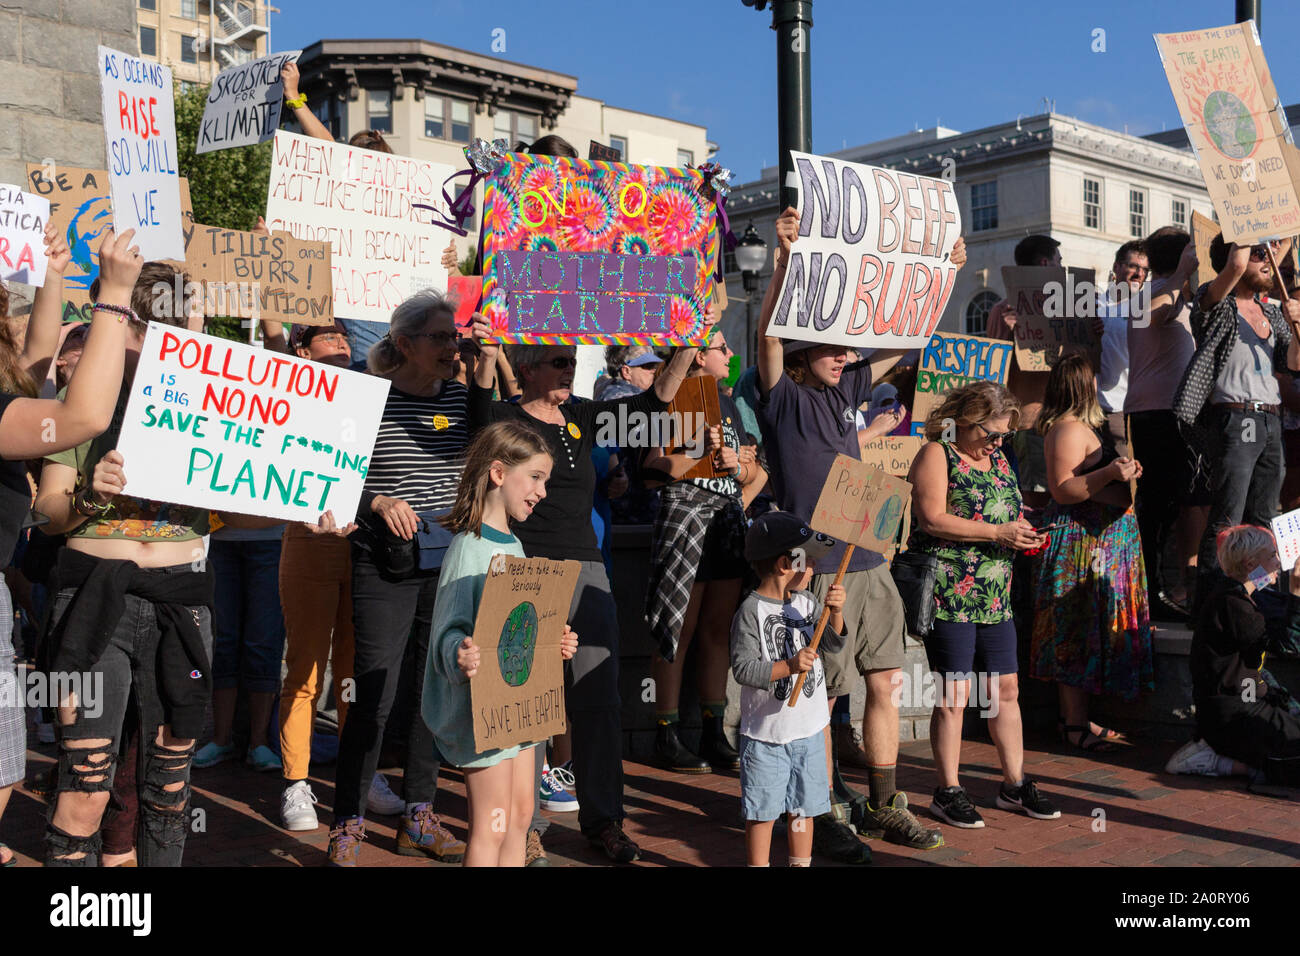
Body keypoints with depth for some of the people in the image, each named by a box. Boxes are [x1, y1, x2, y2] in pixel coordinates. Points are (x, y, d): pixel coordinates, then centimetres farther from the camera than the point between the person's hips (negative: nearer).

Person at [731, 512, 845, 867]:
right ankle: (758, 865, 17)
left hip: (809, 730, 6)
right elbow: (742, 668, -18)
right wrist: (788, 667, -27)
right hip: (765, 734, -6)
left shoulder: (808, 602, 6)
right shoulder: (751, 611, -14)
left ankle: (802, 863, 31)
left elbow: (830, 643, 1)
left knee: (803, 807, 17)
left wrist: (835, 612, -16)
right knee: (762, 811, 4)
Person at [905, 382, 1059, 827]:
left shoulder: (998, 460, 17)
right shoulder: (936, 455, -6)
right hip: (948, 593, -7)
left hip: (995, 595, 7)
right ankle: (948, 791, 9)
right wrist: (998, 533, -17)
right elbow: (933, 520, -17)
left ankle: (1015, 784, 21)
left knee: (1006, 688, 9)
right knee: (954, 693, -3)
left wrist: (1023, 535, 3)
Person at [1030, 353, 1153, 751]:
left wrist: (1126, 471, 18)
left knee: (1090, 626, 11)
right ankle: (1075, 722, -1)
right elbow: (1063, 491, -22)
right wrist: (1110, 473, -28)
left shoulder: (1086, 426, 17)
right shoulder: (1068, 429, -15)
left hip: (1101, 539, 10)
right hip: (1080, 539, -10)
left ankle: (1072, 715, 18)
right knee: (1080, 628, -7)